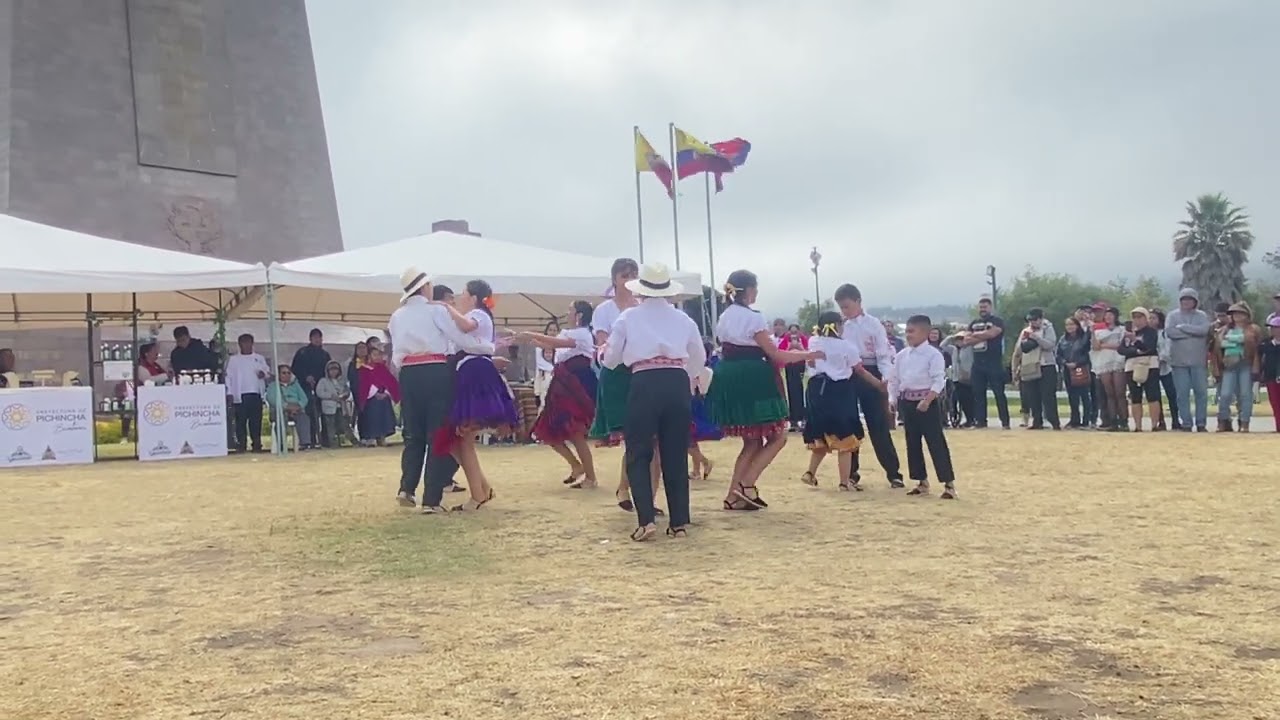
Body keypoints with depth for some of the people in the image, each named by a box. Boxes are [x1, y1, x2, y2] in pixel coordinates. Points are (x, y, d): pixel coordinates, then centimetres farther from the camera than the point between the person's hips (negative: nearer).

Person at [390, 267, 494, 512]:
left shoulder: (396, 316, 14)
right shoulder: (436, 310, -1)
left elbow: (397, 353, 13)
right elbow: (463, 339, -2)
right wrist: (491, 347, 9)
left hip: (409, 375, 5)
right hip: (436, 373, -5)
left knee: (414, 434, 16)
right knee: (438, 434, 0)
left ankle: (407, 488, 4)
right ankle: (431, 499, -3)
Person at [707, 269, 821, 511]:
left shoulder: (724, 318, 12)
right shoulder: (753, 318, -12)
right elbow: (774, 354, -11)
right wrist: (807, 355, 0)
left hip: (729, 382, 8)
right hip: (752, 382, -8)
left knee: (752, 442, 15)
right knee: (778, 437, 4)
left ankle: (734, 494, 8)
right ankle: (747, 484, -6)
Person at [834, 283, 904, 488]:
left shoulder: (873, 324, -4)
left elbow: (884, 354, -7)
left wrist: (886, 379, -19)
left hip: (870, 376, -3)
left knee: (879, 427, -3)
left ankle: (893, 473, 5)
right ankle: (851, 473, 17)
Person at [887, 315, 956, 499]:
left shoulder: (933, 354, -10)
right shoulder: (902, 355, 9)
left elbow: (939, 381, -16)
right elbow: (893, 379, 14)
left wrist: (927, 400, -24)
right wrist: (893, 399, 4)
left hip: (926, 402, -7)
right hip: (907, 402, 7)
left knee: (936, 443, -6)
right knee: (912, 443, 11)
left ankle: (949, 483, 0)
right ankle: (922, 482, 22)